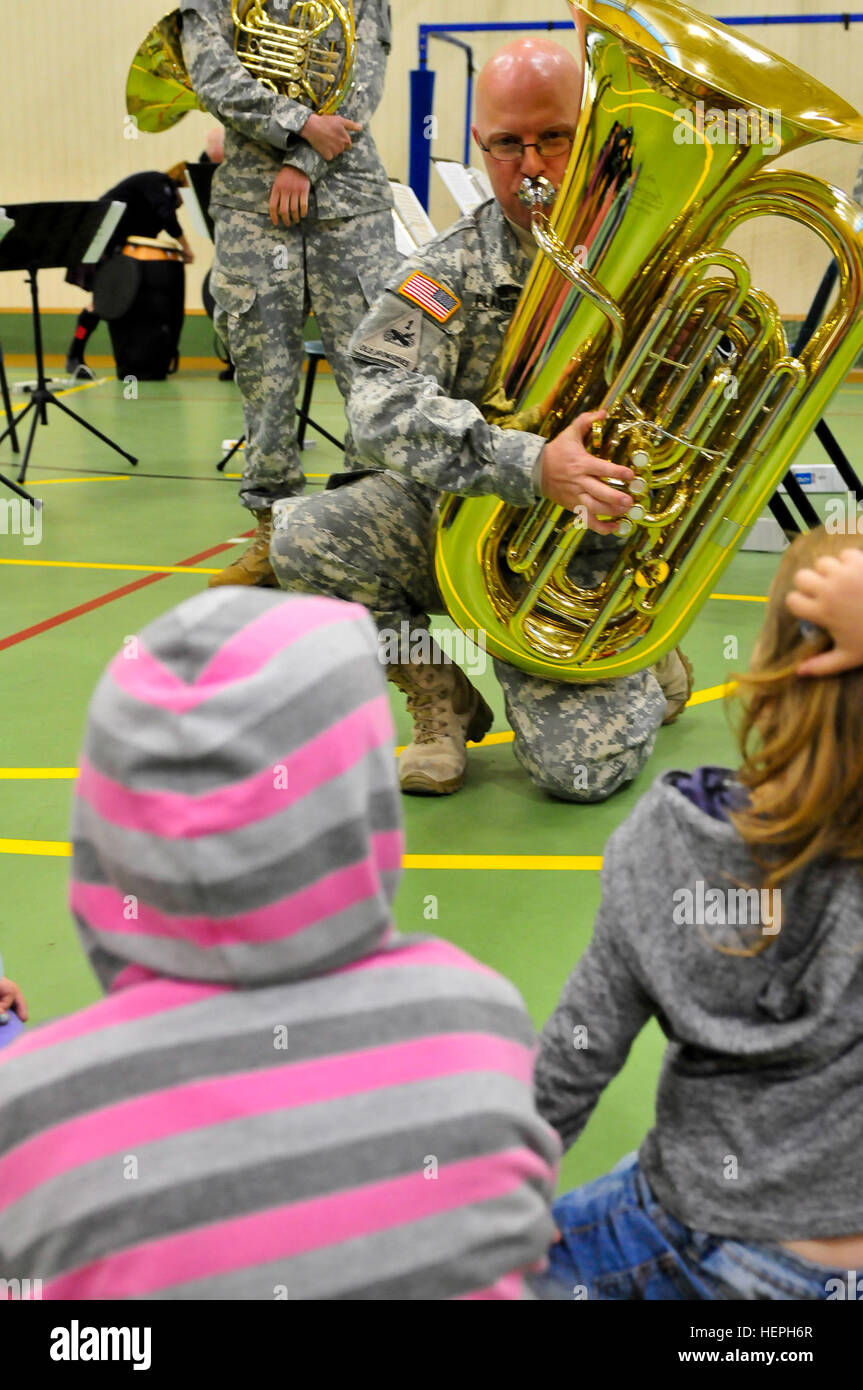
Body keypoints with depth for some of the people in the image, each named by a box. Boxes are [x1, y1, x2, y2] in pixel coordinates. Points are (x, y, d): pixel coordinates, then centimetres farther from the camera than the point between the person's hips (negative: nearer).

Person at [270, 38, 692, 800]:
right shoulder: (449, 271, -6)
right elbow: (383, 405, -24)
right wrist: (531, 466, -38)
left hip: (586, 554, -2)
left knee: (578, 768, -18)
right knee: (304, 538, -24)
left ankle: (650, 677, 21)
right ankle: (445, 703, 2)